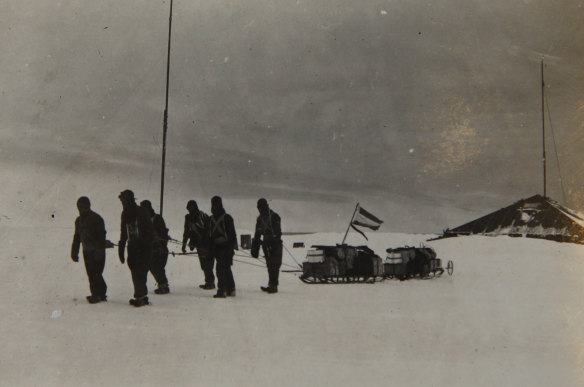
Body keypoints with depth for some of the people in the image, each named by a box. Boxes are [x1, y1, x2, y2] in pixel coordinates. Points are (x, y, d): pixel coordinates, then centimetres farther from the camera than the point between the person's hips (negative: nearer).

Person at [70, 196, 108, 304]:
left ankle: (98, 294, -2)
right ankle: (100, 294, 15)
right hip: (87, 251, 7)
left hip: (96, 251, -7)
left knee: (95, 273, -10)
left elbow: (101, 235, -13)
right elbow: (77, 237, 20)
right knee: (91, 274, 7)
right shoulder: (79, 220, 14)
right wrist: (74, 252, 16)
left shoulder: (96, 218, -9)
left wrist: (99, 250, -20)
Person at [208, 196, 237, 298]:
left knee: (221, 268, -15)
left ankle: (221, 290, -15)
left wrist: (231, 248, -17)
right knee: (226, 269, 14)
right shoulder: (211, 219, 14)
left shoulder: (226, 217, -7)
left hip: (225, 247, -7)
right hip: (217, 247, 7)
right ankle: (231, 290, 23)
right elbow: (210, 235, 19)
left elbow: (232, 234, -11)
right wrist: (211, 249, 15)